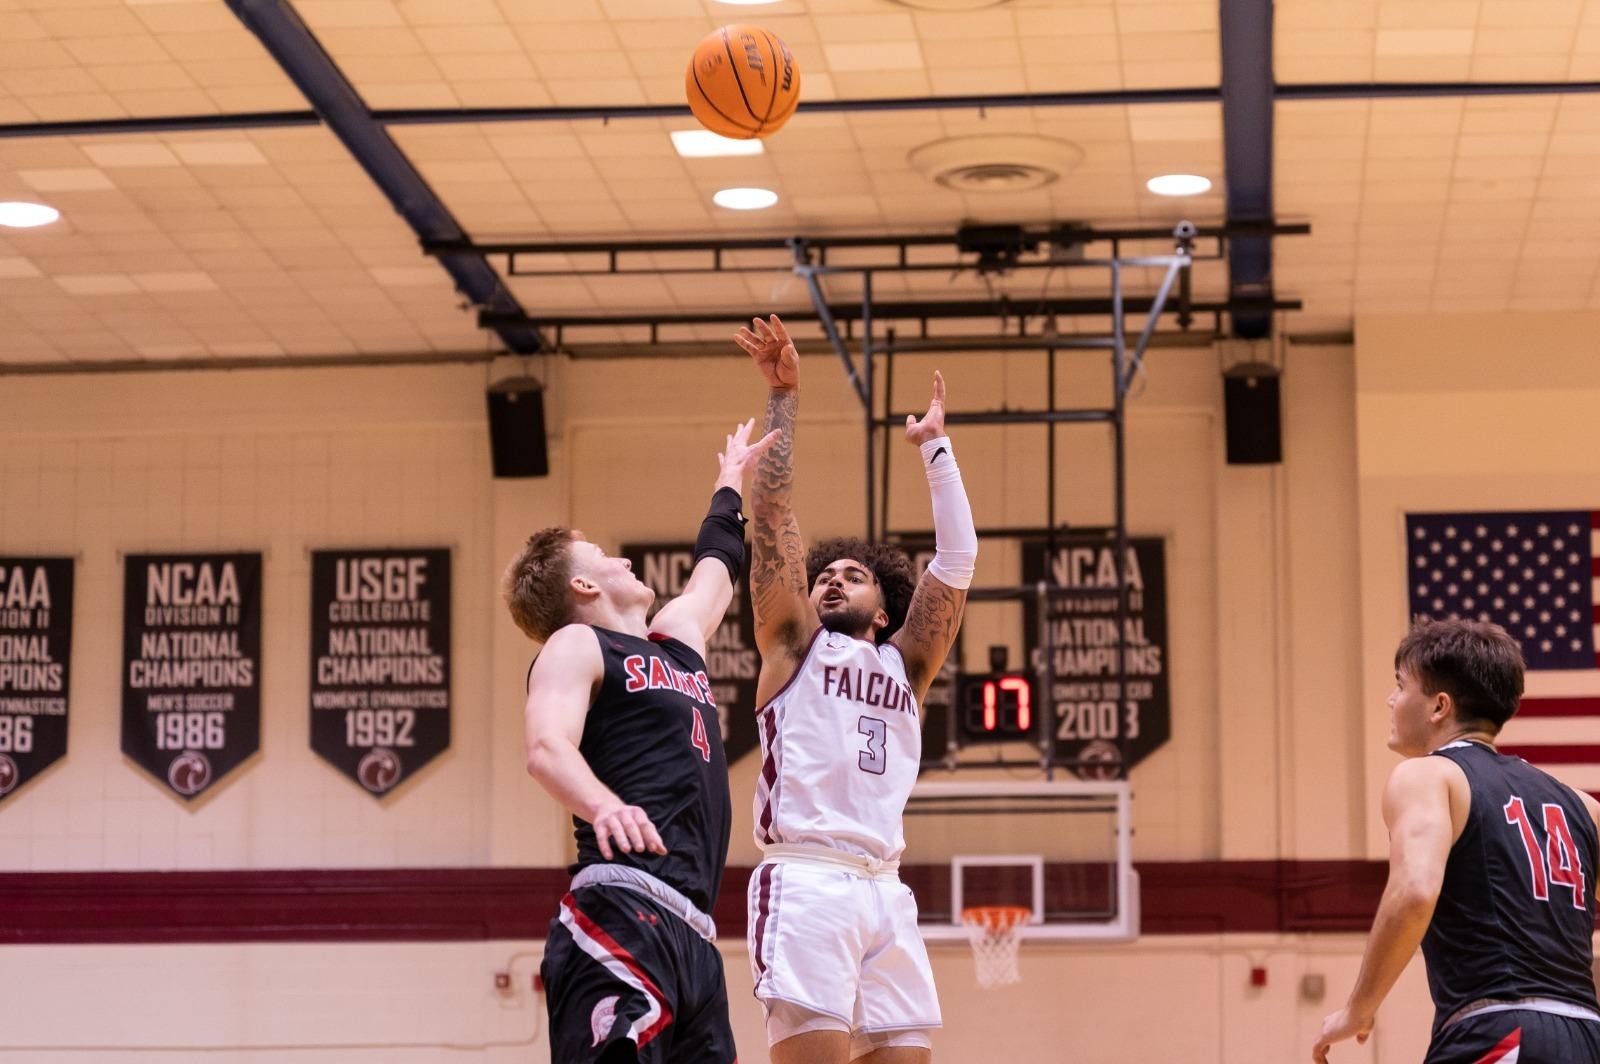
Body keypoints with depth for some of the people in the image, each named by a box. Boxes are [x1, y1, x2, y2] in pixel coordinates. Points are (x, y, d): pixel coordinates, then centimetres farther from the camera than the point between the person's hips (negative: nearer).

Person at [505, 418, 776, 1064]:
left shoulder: (678, 636, 30)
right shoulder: (576, 646, 5)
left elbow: (716, 566, 51)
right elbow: (546, 749, -13)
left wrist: (730, 485, 65)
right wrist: (602, 804, -32)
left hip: (691, 932, 8)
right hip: (623, 916, -8)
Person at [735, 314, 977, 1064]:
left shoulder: (903, 664, 23)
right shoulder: (794, 645, 14)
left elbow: (956, 559, 17)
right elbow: (772, 512, 7)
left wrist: (934, 446, 22)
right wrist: (783, 396, 7)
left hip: (886, 894, 5)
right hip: (806, 886, -5)